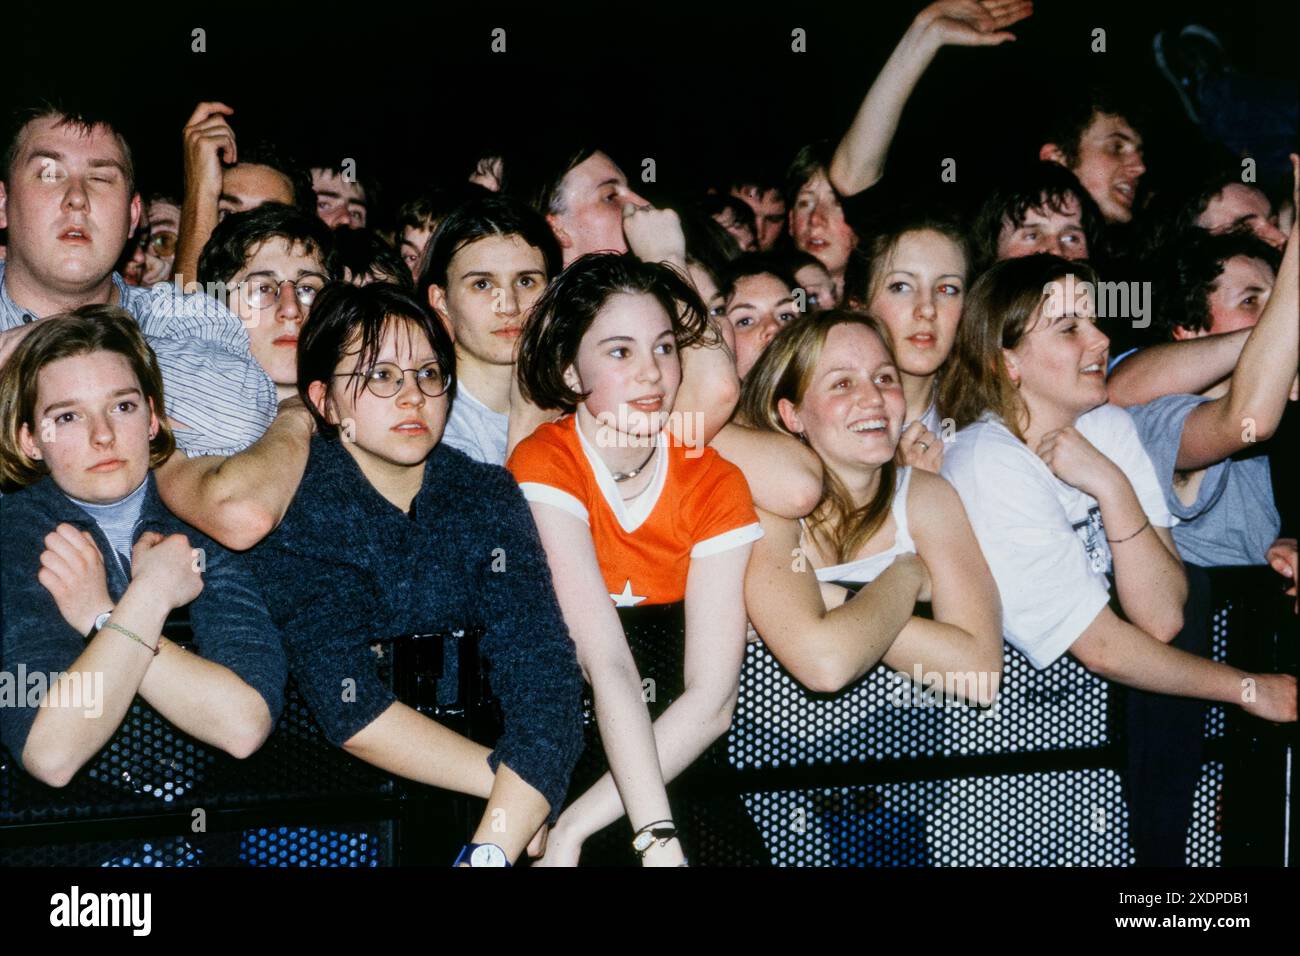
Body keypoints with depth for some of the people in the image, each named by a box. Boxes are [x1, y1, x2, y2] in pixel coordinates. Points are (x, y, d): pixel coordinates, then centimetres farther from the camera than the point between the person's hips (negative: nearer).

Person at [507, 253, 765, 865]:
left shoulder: (717, 485, -2)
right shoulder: (543, 465, -9)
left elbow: (712, 699, -11)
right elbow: (608, 666, -21)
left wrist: (572, 827, -20)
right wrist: (656, 835, -31)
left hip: (670, 763, 2)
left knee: (736, 847, -22)